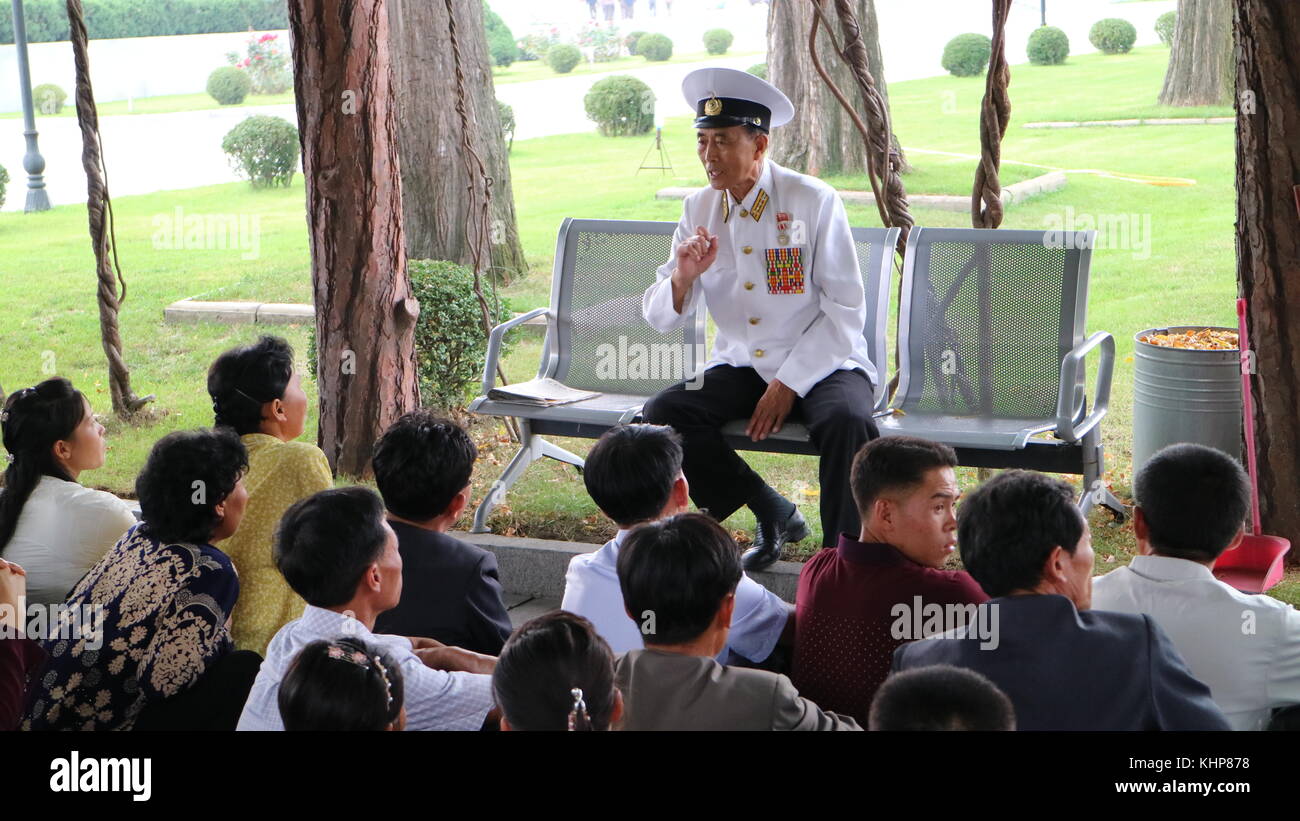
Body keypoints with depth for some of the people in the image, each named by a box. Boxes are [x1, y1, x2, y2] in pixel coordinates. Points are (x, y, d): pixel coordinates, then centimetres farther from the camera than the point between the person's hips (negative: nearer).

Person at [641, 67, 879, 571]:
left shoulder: (813, 201, -9)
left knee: (847, 421, -35)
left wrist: (789, 385, -16)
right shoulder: (699, 211, 3)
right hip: (740, 365, 4)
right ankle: (773, 514, -3)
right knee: (661, 415, -19)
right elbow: (660, 320, 3)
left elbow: (846, 312, -10)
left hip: (822, 364, -4)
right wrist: (682, 276, -19)